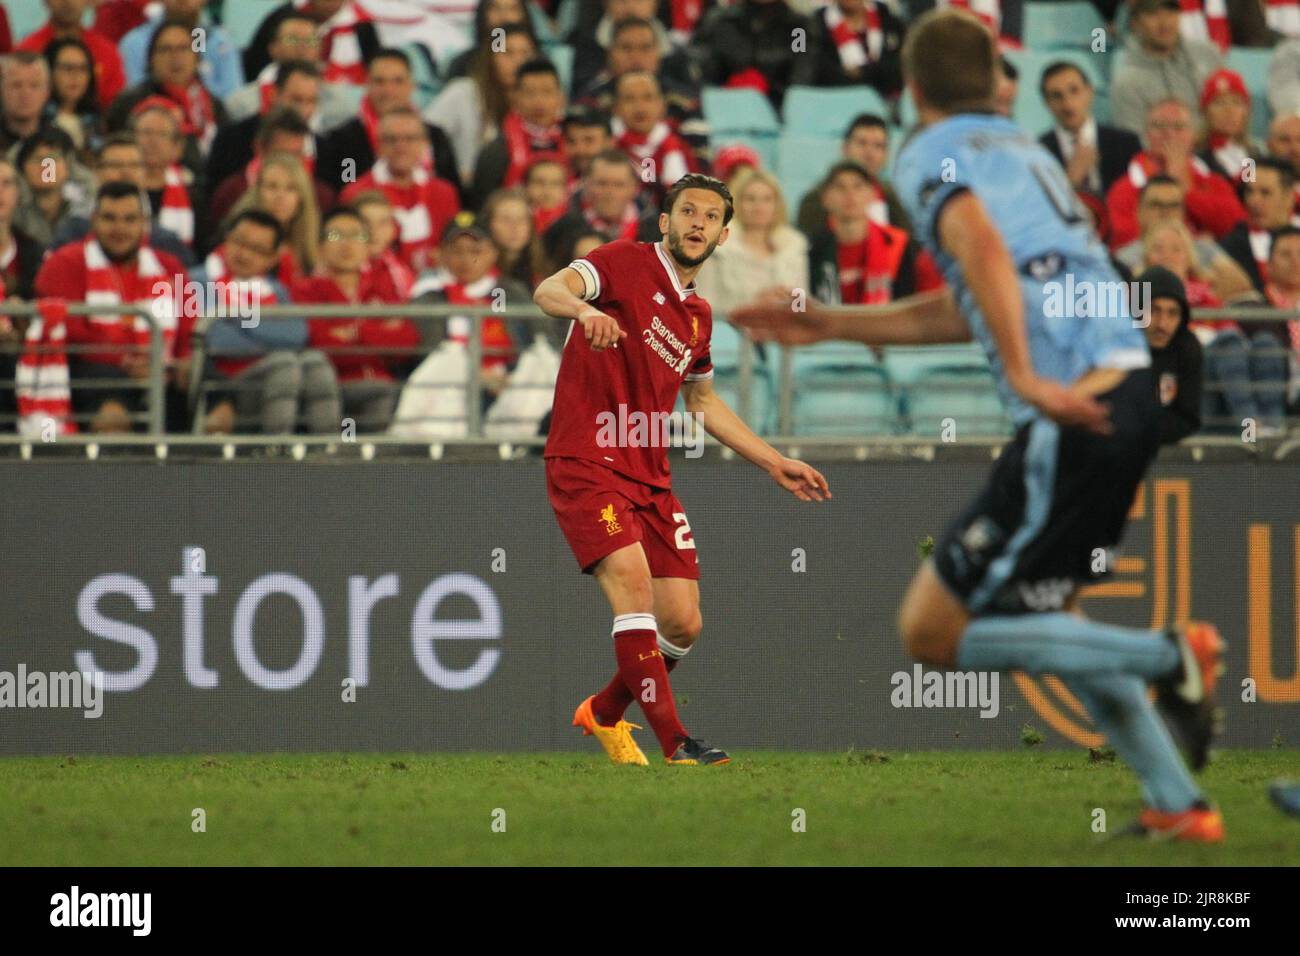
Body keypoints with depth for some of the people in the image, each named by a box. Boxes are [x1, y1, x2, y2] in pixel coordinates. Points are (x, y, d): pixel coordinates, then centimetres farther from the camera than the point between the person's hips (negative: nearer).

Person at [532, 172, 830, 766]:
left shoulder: (699, 315, 17)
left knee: (682, 626, 2)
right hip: (586, 464, -7)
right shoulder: (627, 264, -4)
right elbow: (547, 292, -22)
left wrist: (774, 462, 28)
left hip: (650, 477, 7)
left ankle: (603, 714, 28)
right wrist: (585, 309, -45)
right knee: (633, 581, -25)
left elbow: (703, 403, 31)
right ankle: (674, 744, -26)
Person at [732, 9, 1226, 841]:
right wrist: (829, 324, 37)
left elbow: (986, 254, -21)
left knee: (933, 630, -1)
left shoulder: (933, 156, 0)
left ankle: (1169, 657, -10)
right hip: (1132, 388, 9)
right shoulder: (1026, 153, 26)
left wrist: (1026, 377, -27)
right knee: (1044, 609, 26)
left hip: (1074, 415, -9)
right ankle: (1181, 804, 19)